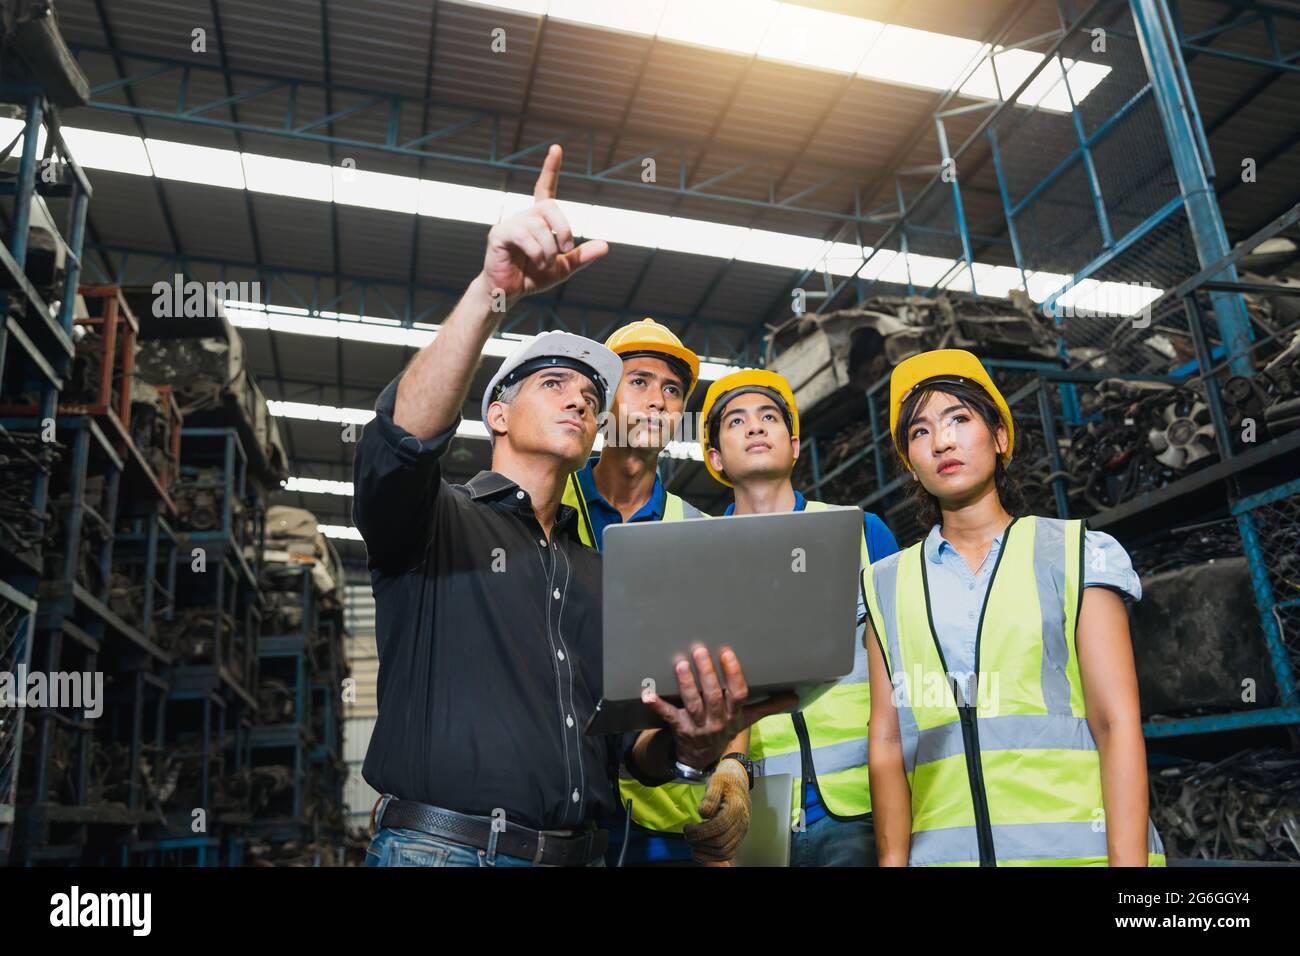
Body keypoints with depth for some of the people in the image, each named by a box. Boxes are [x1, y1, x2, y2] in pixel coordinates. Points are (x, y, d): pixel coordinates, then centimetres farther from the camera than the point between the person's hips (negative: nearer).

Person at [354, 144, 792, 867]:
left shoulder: (605, 576, 17)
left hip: (578, 853, 5)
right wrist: (492, 291, -28)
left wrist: (689, 746, -9)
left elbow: (635, 748, 13)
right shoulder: (436, 522, 4)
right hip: (439, 848, -4)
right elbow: (404, 435, -19)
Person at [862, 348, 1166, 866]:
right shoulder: (887, 585, 8)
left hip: (1076, 844, -1)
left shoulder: (1076, 554, 2)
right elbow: (887, 741, 3)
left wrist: (1128, 860, -13)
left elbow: (1118, 725, -5)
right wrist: (893, 859, -7)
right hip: (942, 849, 2)